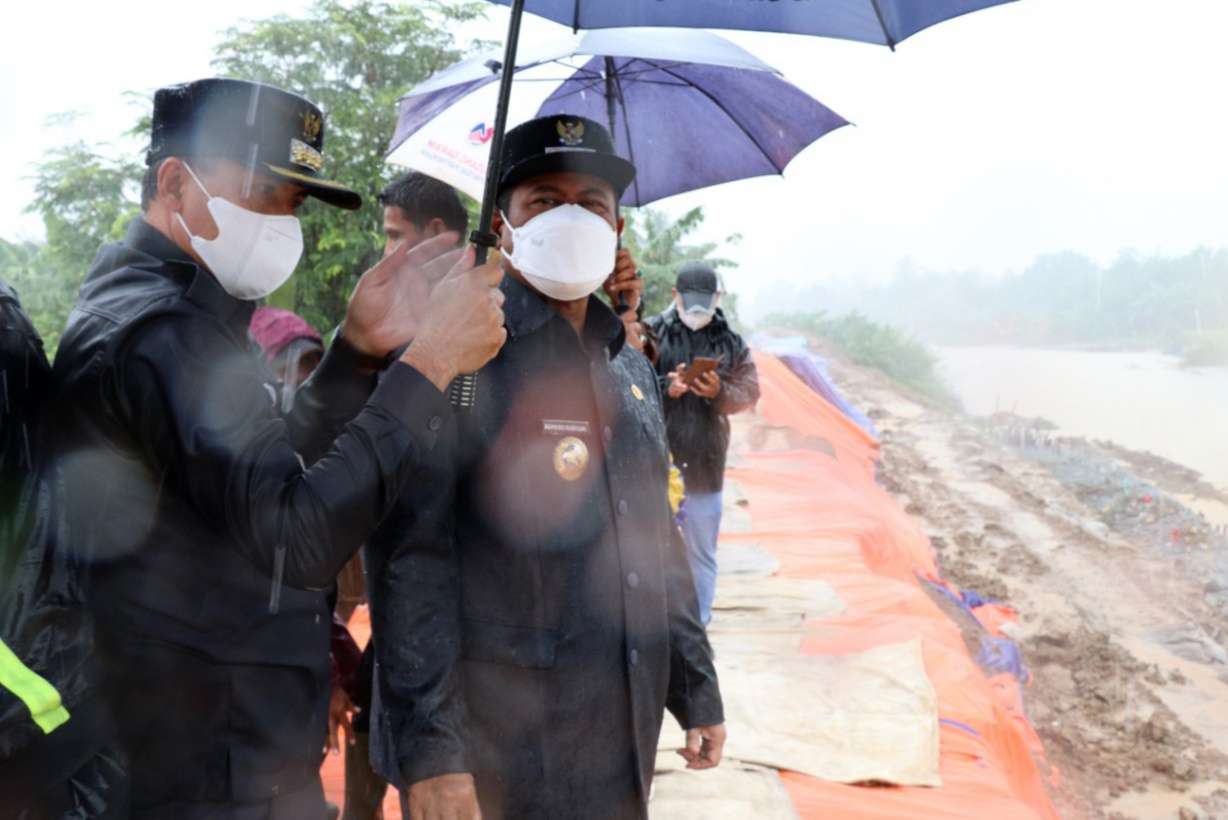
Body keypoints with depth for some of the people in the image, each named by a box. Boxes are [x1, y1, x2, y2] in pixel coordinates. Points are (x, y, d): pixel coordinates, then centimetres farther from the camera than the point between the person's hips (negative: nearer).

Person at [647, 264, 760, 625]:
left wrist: (719, 392, -16)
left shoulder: (732, 344, 6)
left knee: (701, 551, 12)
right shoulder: (653, 333, -2)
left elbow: (749, 392, 4)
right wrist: (665, 388, -21)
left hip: (705, 465, 2)